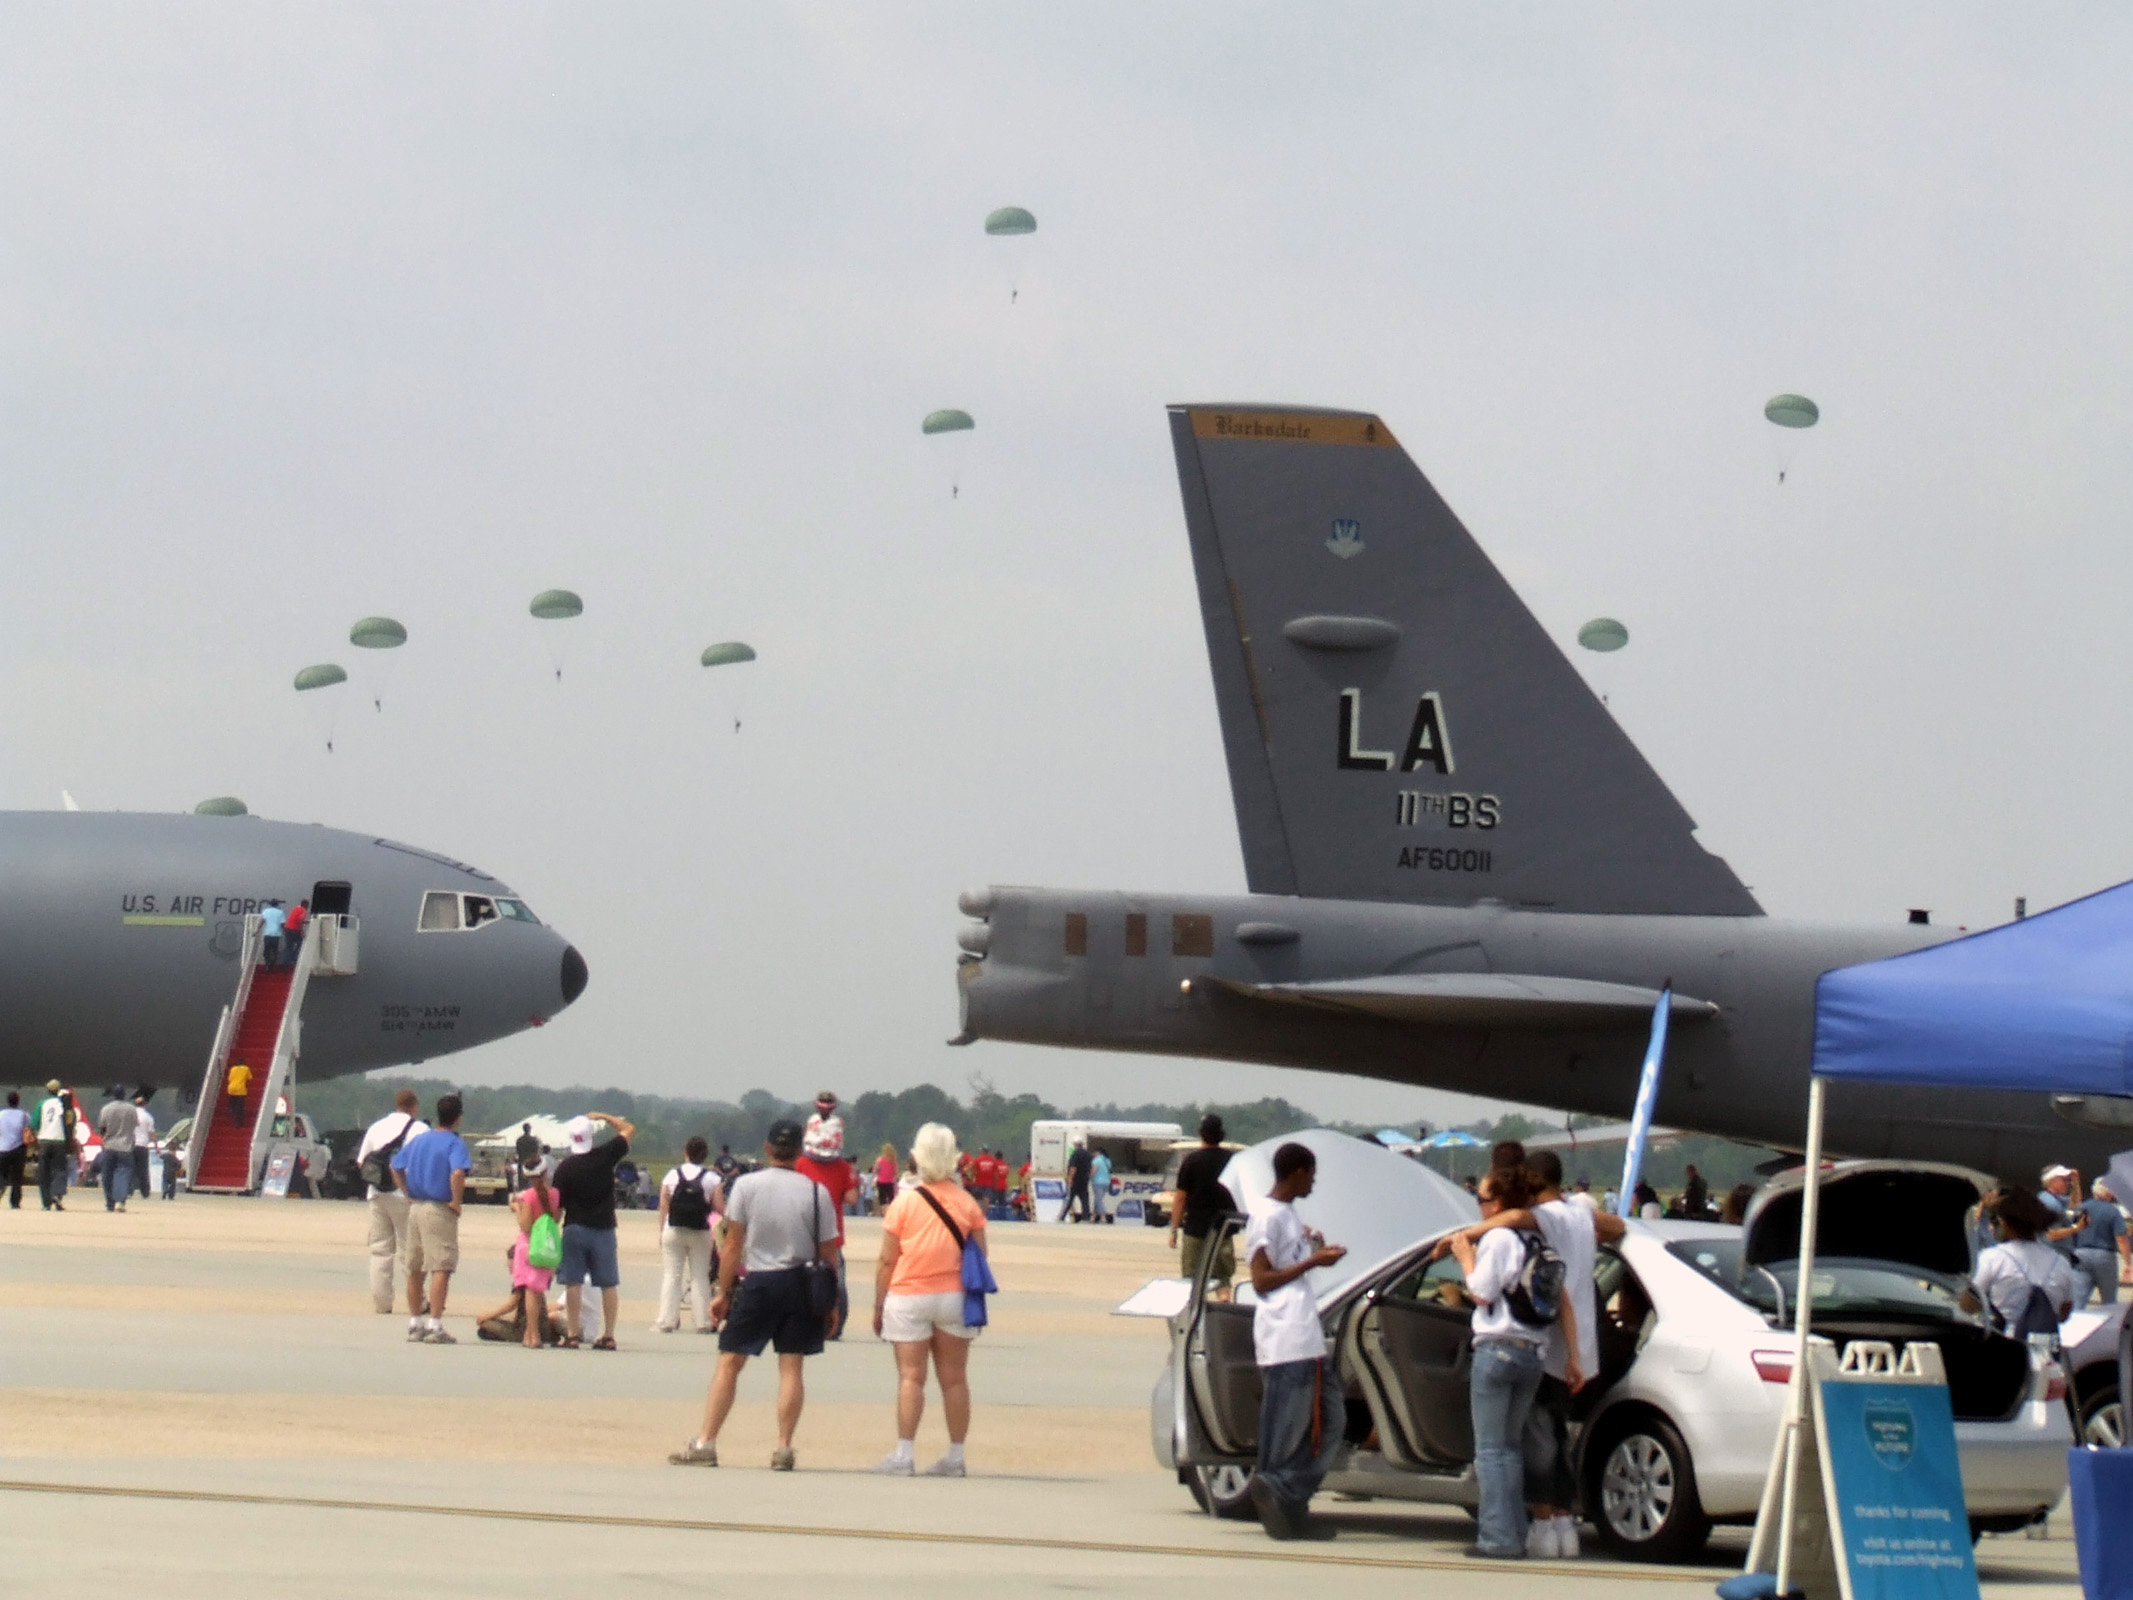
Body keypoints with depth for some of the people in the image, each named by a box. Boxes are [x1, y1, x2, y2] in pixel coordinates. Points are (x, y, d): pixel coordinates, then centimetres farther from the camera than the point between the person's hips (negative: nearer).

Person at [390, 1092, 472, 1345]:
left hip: (415, 1208, 7)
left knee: (414, 1269, 14)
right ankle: (434, 1326, -14)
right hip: (439, 1210, -7)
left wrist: (408, 1193, 16)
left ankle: (414, 1324, 22)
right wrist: (456, 1201, -16)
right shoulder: (455, 1143, -10)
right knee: (441, 1269, -8)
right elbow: (457, 1173, -27)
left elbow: (396, 1167, 17)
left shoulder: (418, 1140, 11)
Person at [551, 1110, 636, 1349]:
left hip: (574, 1228, -1)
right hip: (603, 1228, 1)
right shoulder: (606, 1157, -6)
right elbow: (630, 1130, 9)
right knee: (609, 1284, 7)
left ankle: (572, 1334, -1)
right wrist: (602, 1117, 15)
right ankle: (608, 1335, 6)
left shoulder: (564, 1167, -7)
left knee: (573, 1282, 1)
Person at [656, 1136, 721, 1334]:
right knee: (700, 1277, 6)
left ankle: (666, 1321, 0)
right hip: (700, 1234, 0)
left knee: (671, 1276, 3)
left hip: (674, 1231, 0)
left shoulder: (672, 1175, -2)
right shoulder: (711, 1178, -5)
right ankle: (703, 1322, 4)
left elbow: (663, 1206, -3)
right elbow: (719, 1208, -8)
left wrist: (661, 1232, 5)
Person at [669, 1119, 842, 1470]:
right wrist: (831, 1303, 10)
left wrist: (722, 1292, 5)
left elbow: (733, 1246, -3)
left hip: (758, 1283, -1)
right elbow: (828, 1253, 1)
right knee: (791, 1366, 5)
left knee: (729, 1363, 5)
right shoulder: (816, 1192, -2)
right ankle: (783, 1448, 1)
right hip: (801, 1284, 1)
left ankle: (705, 1443, 2)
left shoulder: (746, 1185, -5)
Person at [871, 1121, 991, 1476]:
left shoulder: (904, 1204, -7)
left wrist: (878, 1305, 3)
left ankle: (904, 1456, -8)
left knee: (911, 1377, -3)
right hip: (953, 1298, 3)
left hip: (909, 1299, -2)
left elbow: (886, 1261, -5)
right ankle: (955, 1457, 9)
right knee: (954, 1378, 7)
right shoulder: (968, 1205, 0)